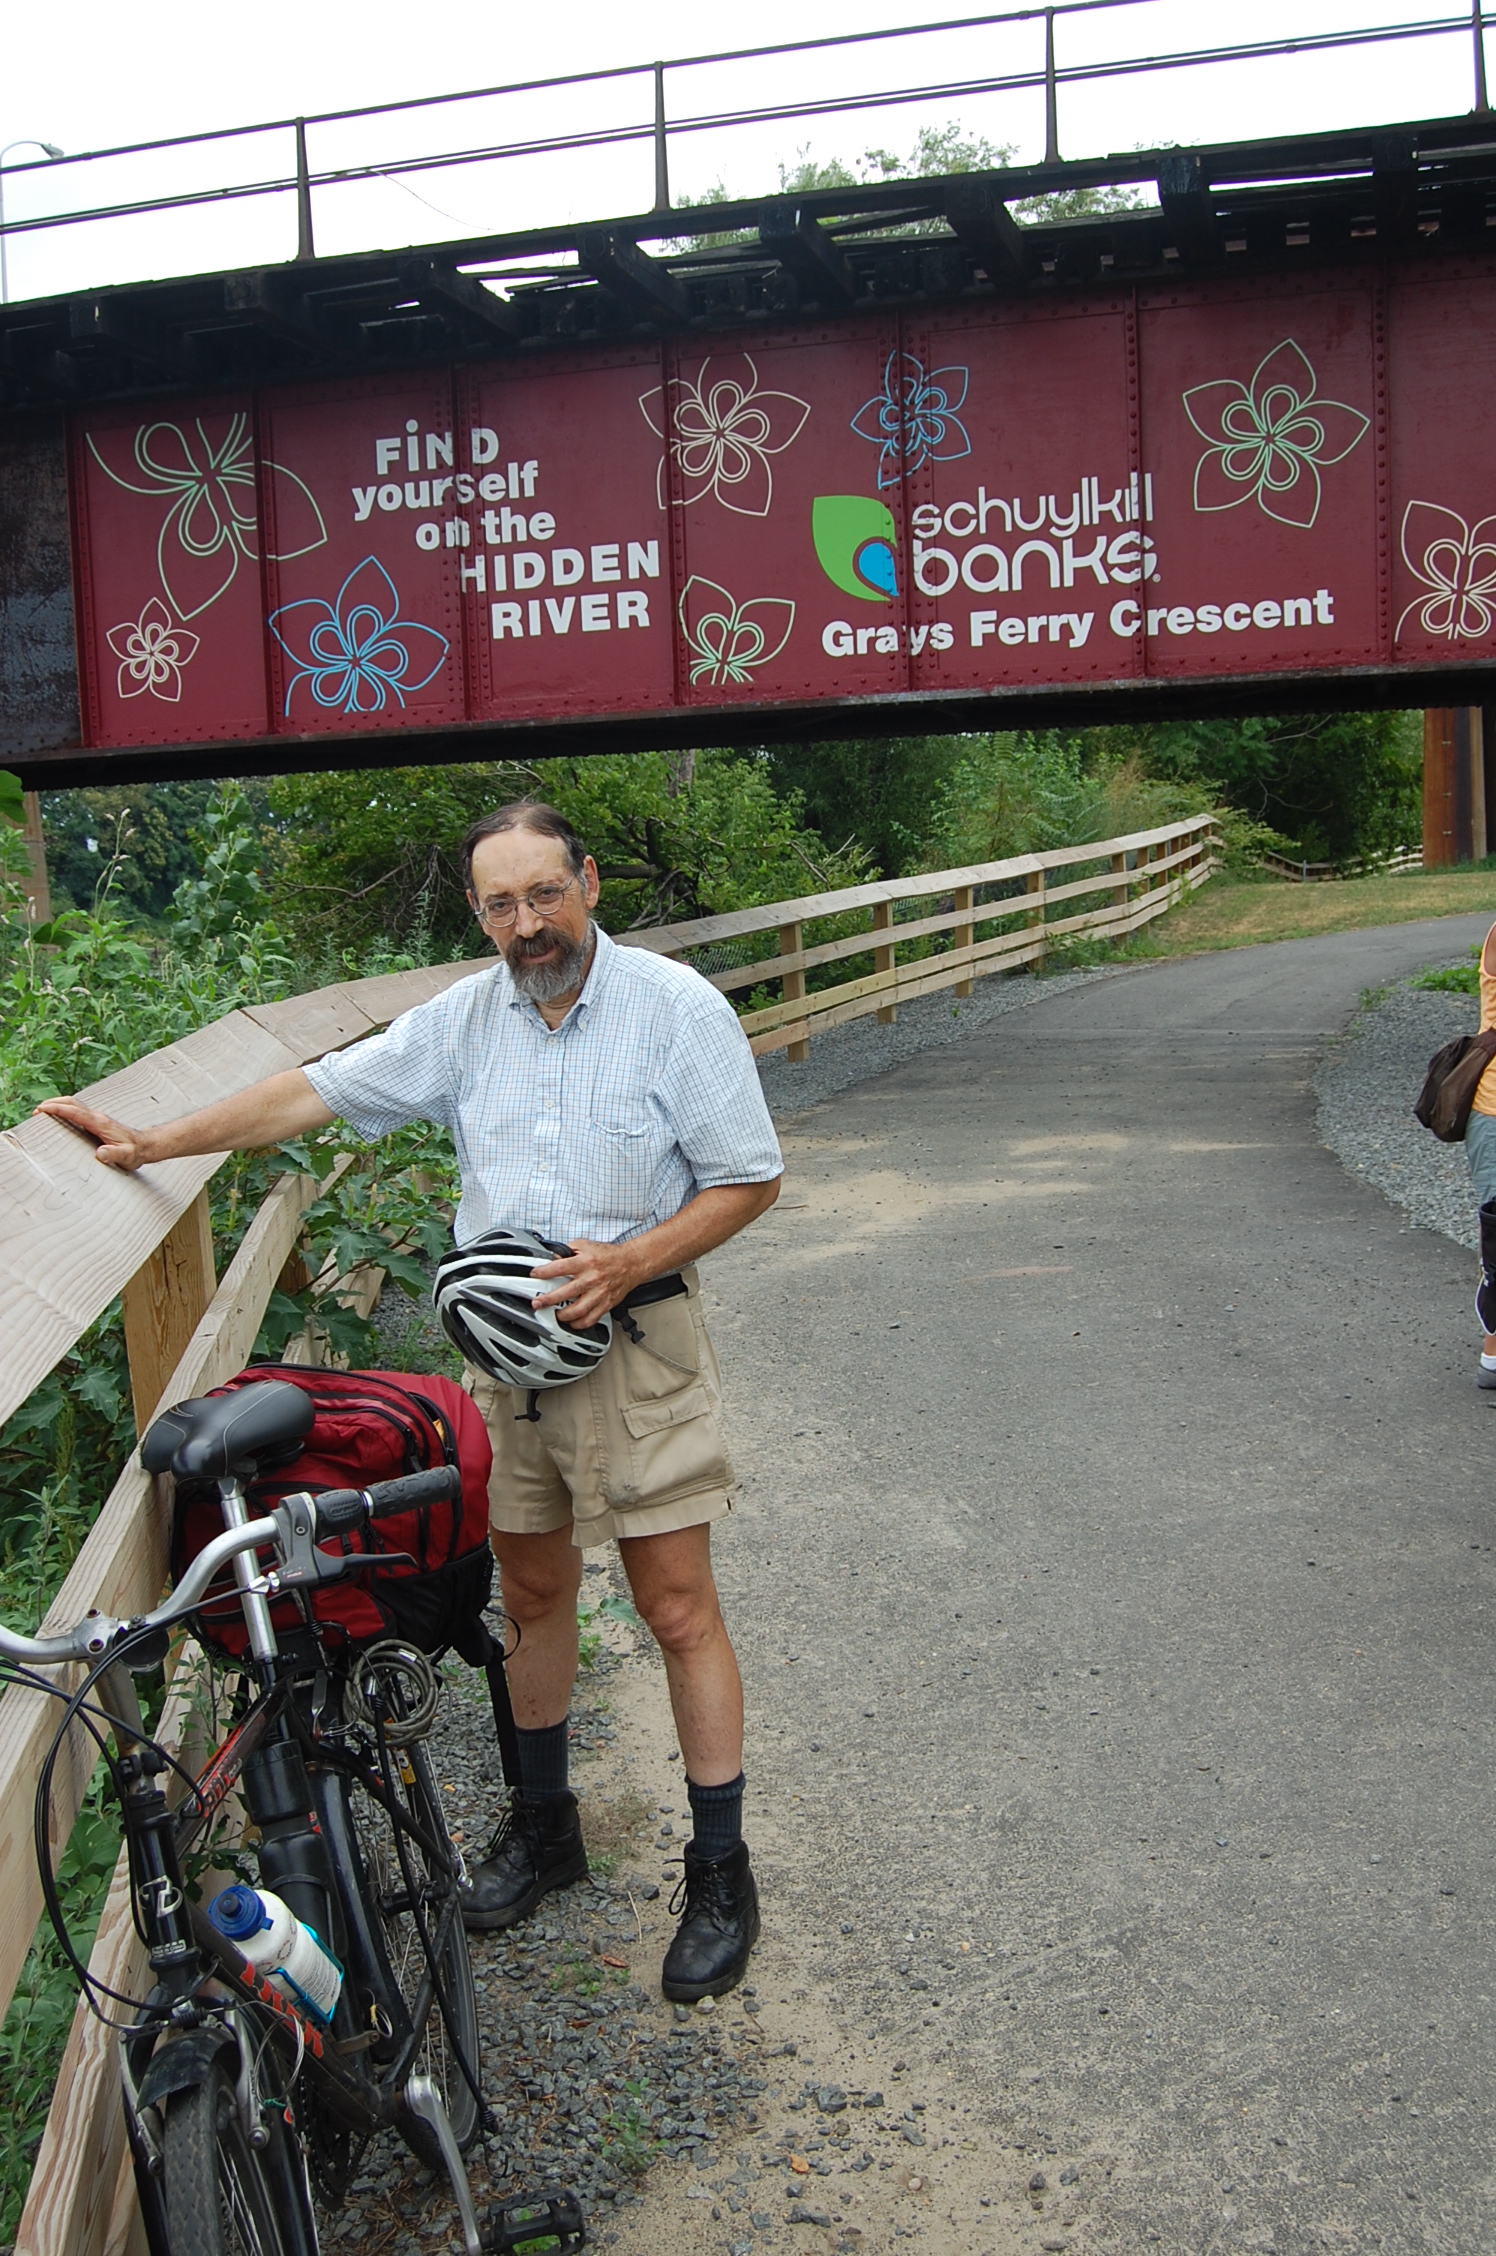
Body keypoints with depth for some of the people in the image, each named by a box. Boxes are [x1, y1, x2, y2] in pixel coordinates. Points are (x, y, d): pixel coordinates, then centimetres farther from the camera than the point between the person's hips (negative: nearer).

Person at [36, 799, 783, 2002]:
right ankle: (543, 1819, 34)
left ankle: (720, 1869, 11)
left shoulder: (677, 1007, -10)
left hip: (634, 1340, -4)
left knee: (678, 1606, -2)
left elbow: (749, 1179, -7)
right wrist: (154, 1142, 5)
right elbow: (317, 1091, 8)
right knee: (530, 1590, 15)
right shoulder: (466, 1017, 4)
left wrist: (630, 1262, -20)